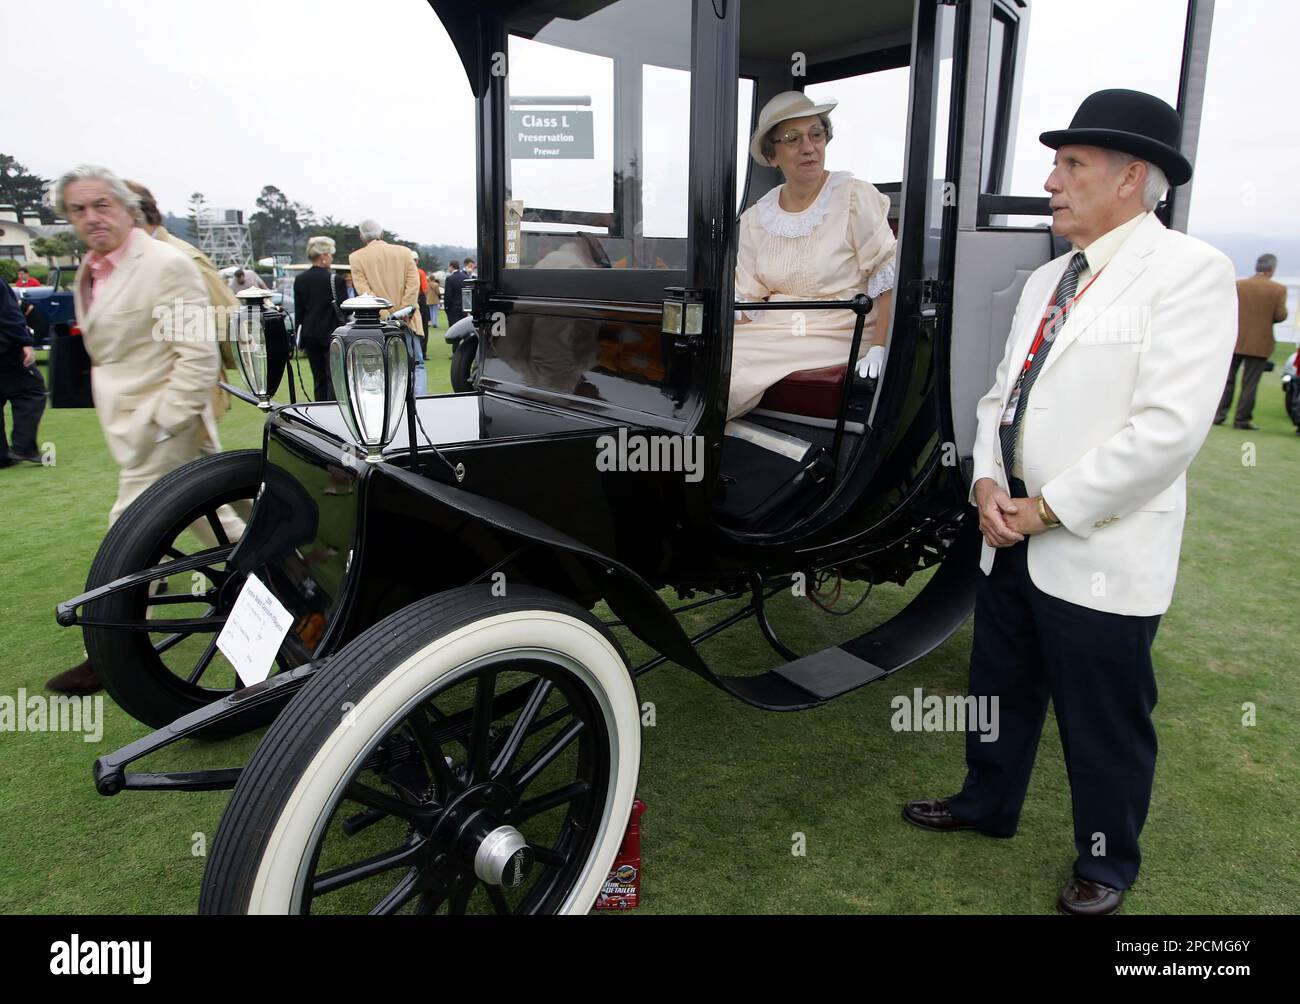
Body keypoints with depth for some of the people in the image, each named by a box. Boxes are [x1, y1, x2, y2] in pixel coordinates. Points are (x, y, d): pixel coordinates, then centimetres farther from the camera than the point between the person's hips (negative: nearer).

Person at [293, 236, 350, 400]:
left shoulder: (299, 280, 3)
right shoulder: (335, 279, -13)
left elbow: (298, 312, 7)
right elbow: (344, 310, -10)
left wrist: (300, 337, 13)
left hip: (310, 336, 5)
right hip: (331, 334, -5)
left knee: (318, 378, 12)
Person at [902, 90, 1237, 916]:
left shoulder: (1188, 272, -12)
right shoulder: (1046, 281, 12)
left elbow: (1169, 428, -21)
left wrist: (1050, 507, -17)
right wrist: (988, 483, -4)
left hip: (1100, 554, -7)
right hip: (1011, 537, 7)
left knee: (1104, 726, 11)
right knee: (1000, 690, 22)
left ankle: (1107, 863, 34)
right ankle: (987, 804, 44)